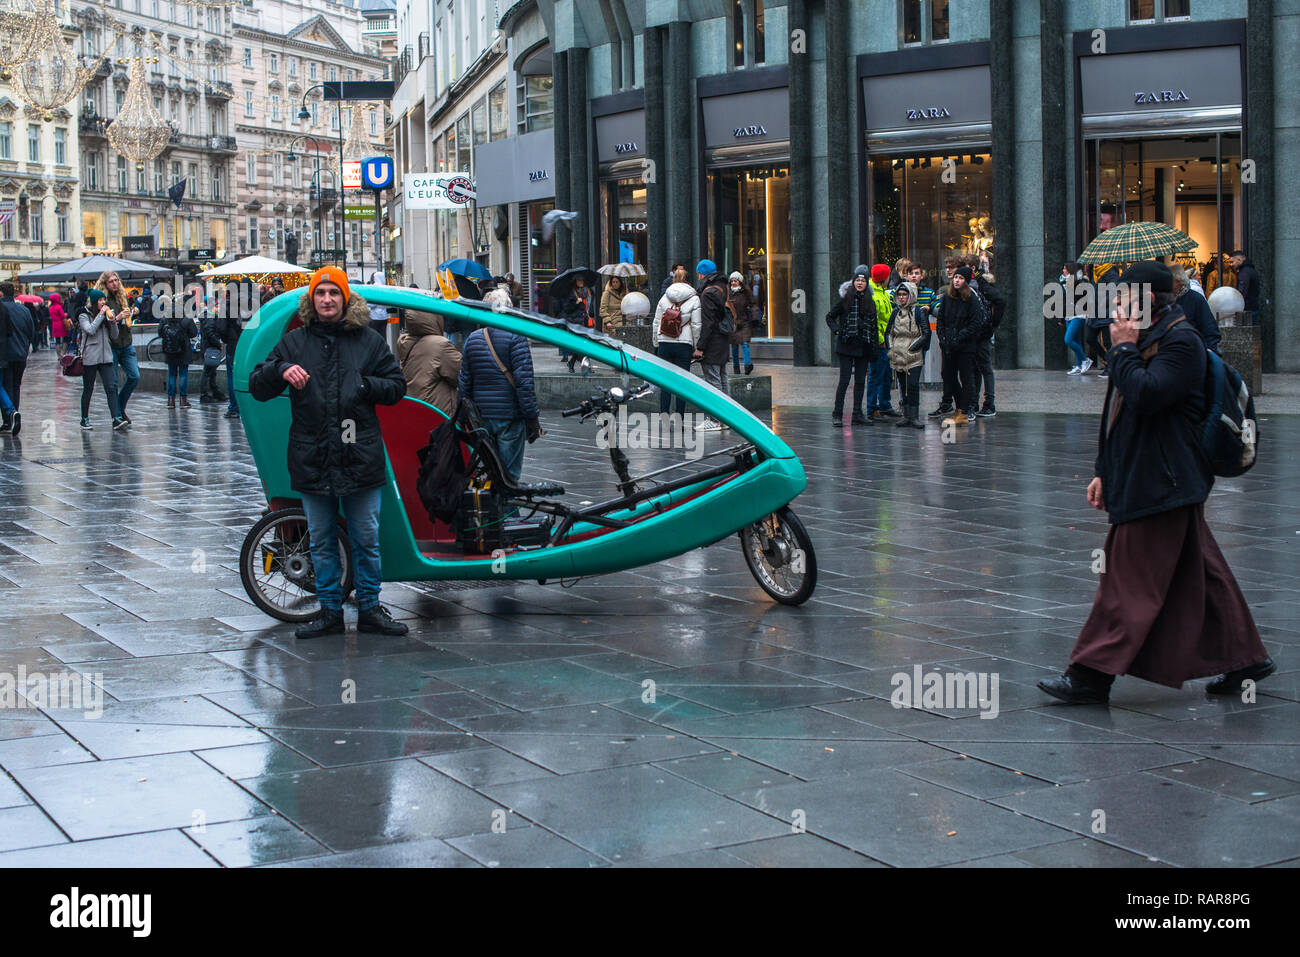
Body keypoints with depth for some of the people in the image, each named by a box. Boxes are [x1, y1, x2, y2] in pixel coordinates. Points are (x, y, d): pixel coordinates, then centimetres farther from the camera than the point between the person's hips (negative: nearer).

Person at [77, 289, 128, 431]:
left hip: (106, 356, 4)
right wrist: (101, 315, -12)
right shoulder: (84, 316, 1)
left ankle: (117, 420, -16)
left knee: (111, 388, -8)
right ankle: (85, 420, 16)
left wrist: (113, 320, -3)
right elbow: (90, 330, -17)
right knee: (88, 389, 5)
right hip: (90, 358, -4)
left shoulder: (106, 314, 14)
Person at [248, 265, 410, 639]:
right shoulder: (294, 342, 7)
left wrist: (363, 386, -11)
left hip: (360, 457, -1)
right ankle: (330, 611, 20)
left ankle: (370, 608, 18)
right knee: (321, 542, 10)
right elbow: (256, 388, 3)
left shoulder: (369, 341, 6)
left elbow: (397, 386, 8)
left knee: (366, 539, 6)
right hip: (312, 459, 1)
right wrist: (280, 370, -17)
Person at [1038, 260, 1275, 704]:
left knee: (1129, 581, -7)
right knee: (1199, 576, 14)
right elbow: (1121, 413, 21)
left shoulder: (1181, 341, -14)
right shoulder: (1147, 339, 17)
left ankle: (1091, 676, -5)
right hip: (1139, 480, 10)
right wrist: (1104, 471, 20)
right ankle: (1244, 658, 21)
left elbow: (1145, 395, -29)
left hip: (1160, 485, -10)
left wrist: (1124, 348, -16)